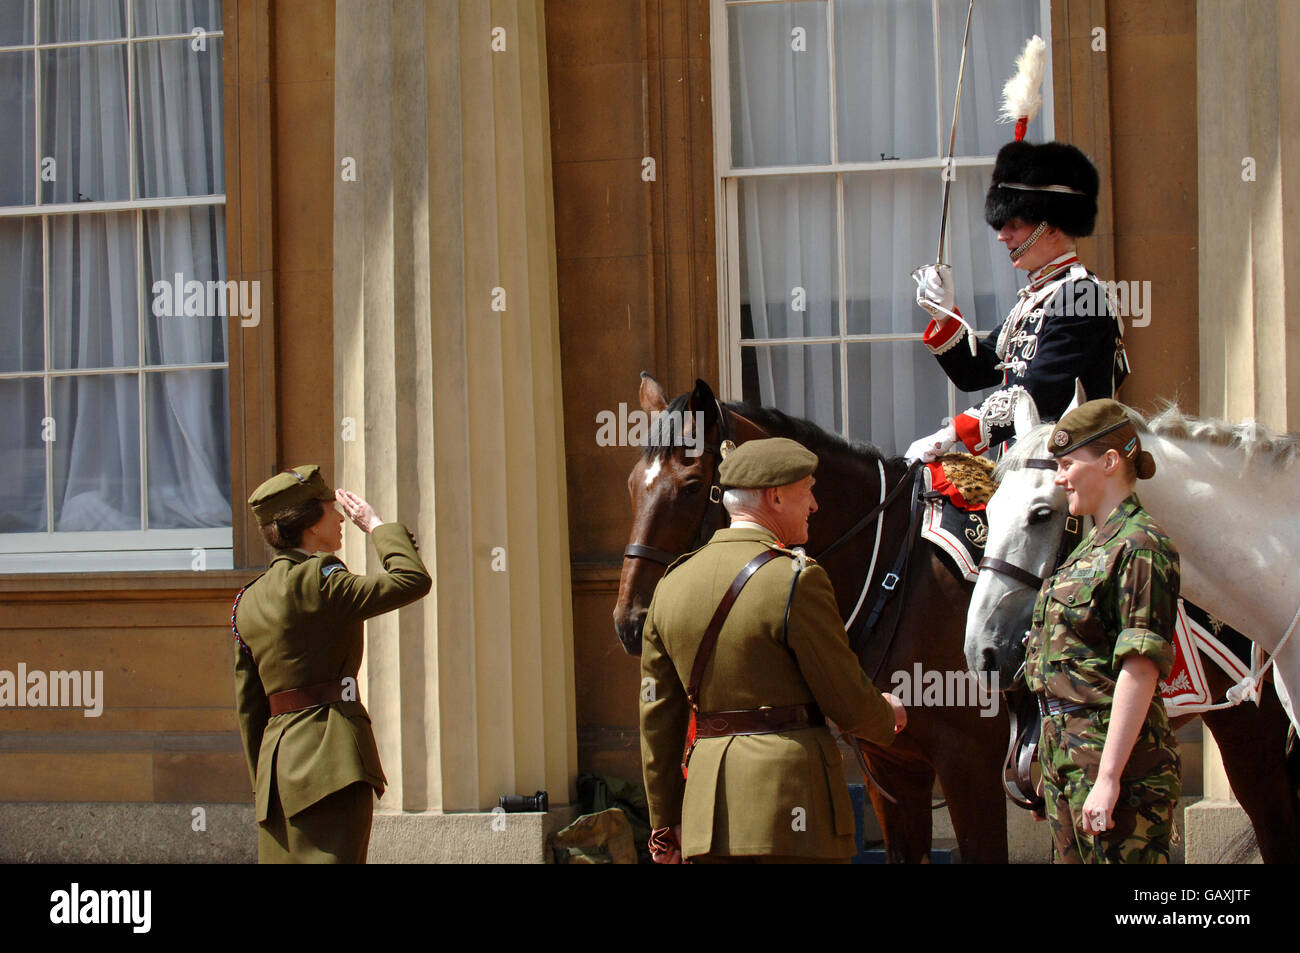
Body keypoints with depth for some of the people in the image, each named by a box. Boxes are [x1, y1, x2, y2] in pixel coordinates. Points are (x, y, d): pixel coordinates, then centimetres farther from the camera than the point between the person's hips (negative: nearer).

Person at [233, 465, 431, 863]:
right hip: (330, 755, -8)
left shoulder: (249, 602, 15)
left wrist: (263, 785, 21)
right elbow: (412, 581, -11)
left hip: (277, 758, 8)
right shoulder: (313, 581, -10)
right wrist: (377, 526, 5)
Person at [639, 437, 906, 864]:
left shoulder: (672, 585, 9)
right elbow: (849, 701, -8)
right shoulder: (795, 579, -12)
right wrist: (887, 716, 15)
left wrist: (666, 825, 19)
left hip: (707, 812, 6)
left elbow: (657, 720, 12)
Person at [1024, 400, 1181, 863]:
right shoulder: (1092, 546, 16)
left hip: (1115, 752, -10)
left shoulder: (1140, 545, -12)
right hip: (1068, 752, 10)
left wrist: (1108, 778, -24)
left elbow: (1140, 668, -20)